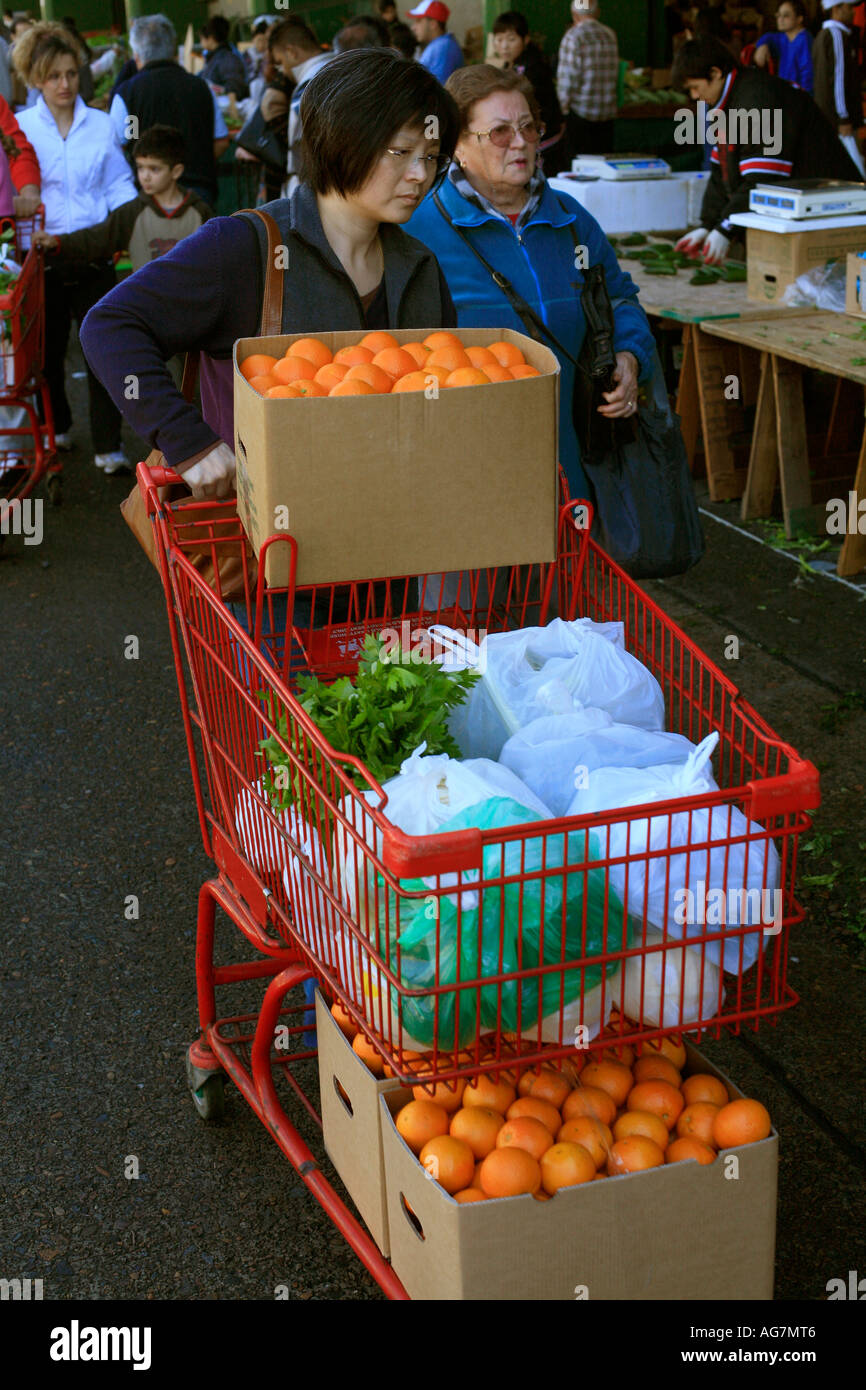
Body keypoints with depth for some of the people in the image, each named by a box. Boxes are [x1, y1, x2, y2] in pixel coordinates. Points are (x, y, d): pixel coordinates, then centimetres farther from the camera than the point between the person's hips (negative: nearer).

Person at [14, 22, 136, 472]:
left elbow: (119, 186, 7)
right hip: (42, 256, 0)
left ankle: (108, 446, -1)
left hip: (93, 254, 0)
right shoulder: (19, 127, 3)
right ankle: (54, 428, 35)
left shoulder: (101, 125, 5)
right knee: (48, 349, 13)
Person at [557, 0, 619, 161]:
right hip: (607, 113, 5)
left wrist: (564, 105, -1)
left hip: (580, 112, -5)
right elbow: (615, 74, 13)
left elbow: (567, 77, -12)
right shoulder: (610, 35, 9)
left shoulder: (573, 37, -9)